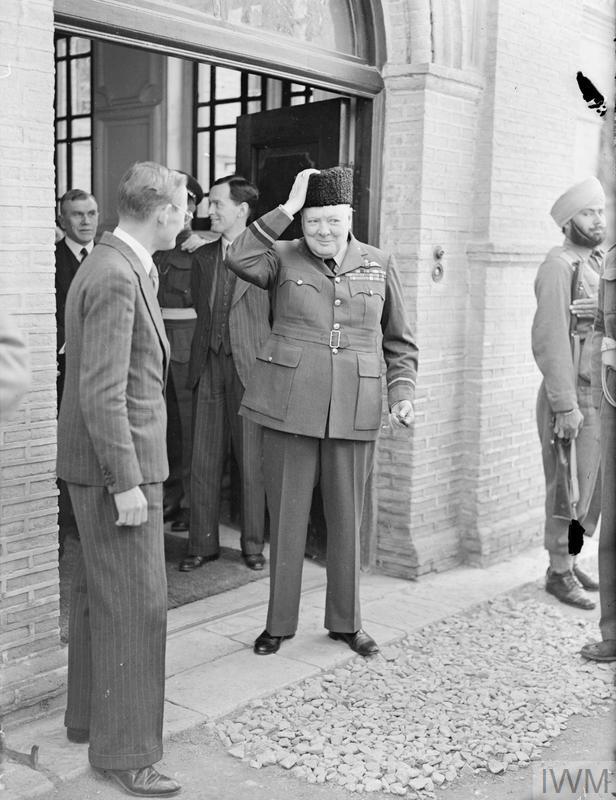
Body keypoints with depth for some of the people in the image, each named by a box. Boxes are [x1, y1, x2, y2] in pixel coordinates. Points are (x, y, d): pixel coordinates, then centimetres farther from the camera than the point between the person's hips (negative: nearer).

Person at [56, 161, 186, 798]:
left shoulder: (114, 264, 10)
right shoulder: (114, 278, -21)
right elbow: (101, 393, -24)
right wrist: (126, 484, -23)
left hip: (110, 461, 10)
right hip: (114, 465, -10)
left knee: (97, 593, 19)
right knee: (134, 604, -3)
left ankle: (90, 713, 33)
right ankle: (123, 749, 9)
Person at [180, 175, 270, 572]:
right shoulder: (203, 256, 13)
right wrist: (201, 354, 11)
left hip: (250, 366, -5)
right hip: (209, 364, 5)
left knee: (252, 460, 3)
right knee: (204, 460, 7)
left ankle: (253, 543, 17)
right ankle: (203, 543, 17)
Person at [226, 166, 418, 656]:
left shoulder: (380, 266, 7)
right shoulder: (285, 259, 2)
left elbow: (400, 342, 12)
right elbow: (239, 260, -19)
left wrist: (402, 393, -2)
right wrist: (286, 209, -16)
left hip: (353, 413, 1)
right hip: (289, 407, -1)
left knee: (347, 519, 11)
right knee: (287, 517, 7)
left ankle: (346, 621, 28)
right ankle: (279, 622, 23)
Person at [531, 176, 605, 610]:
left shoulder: (597, 264, 15)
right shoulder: (559, 265, -13)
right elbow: (550, 339, -20)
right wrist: (566, 406, -23)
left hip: (599, 396, 9)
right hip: (572, 398, -9)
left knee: (595, 488, 15)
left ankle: (568, 559, 28)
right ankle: (560, 573, 13)